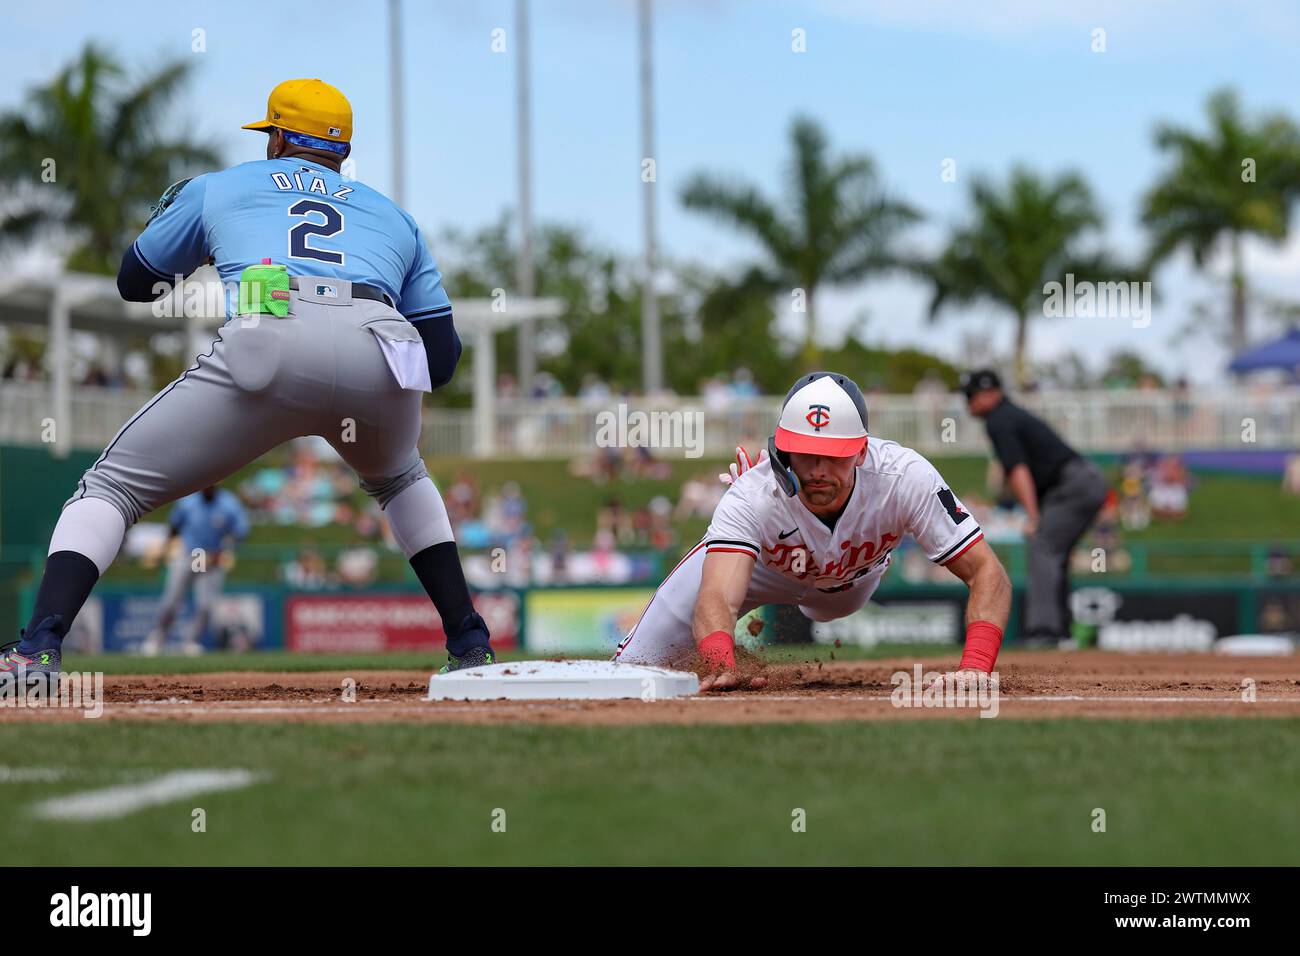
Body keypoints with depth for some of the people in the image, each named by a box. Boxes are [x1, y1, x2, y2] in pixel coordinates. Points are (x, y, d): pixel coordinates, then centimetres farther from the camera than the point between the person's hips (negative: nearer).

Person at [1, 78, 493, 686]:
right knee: (399, 479, 37)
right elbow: (443, 361, 27)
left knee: (110, 487, 9)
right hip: (381, 362, 3)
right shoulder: (393, 215, 34)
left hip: (267, 345, -3)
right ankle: (468, 643, 28)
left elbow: (134, 283, 40)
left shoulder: (217, 188, 30)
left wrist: (169, 212, 58)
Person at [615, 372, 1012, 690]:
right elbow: (717, 600, -58)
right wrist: (722, 669, -81)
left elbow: (987, 572, -41)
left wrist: (974, 669, -59)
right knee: (632, 668, 0)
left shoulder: (904, 478, -41)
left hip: (853, 580, 2)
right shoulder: (753, 498, -43)